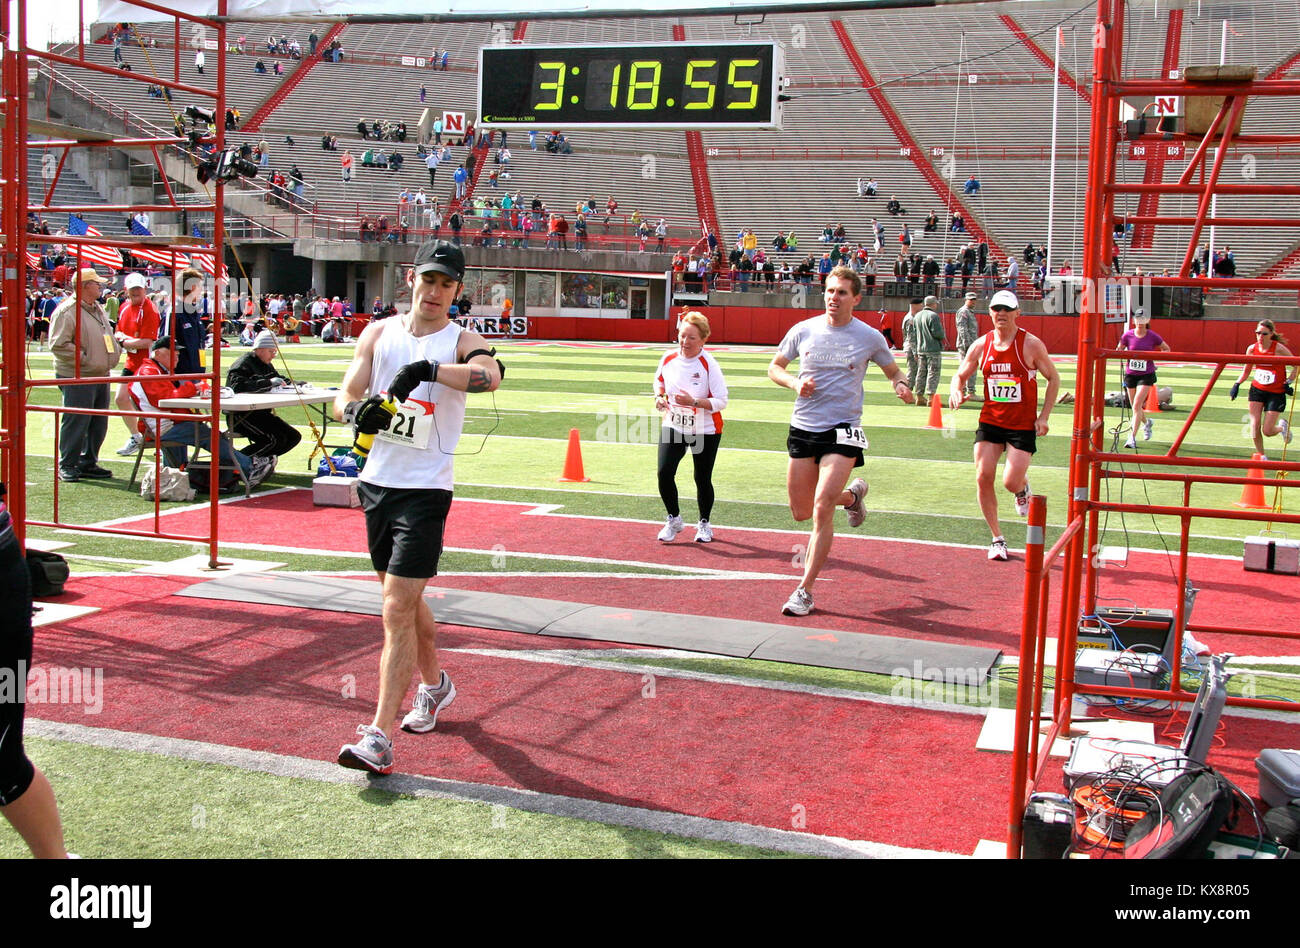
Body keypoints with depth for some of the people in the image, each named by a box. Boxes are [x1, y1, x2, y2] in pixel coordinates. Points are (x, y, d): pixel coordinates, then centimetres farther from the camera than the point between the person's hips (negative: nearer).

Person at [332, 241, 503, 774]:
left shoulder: (462, 342, -5)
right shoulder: (380, 333, 9)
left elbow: (490, 375, -28)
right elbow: (344, 396, 3)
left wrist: (425, 369, -41)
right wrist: (357, 410, -21)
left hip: (425, 490, -6)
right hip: (376, 482, 6)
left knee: (397, 609, -11)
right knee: (403, 598, 20)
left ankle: (379, 738, -11)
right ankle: (434, 684, 43)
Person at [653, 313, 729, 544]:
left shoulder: (708, 365, -17)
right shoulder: (669, 359, -4)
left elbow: (721, 401, -18)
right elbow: (659, 380, 18)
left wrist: (693, 401, -29)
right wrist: (659, 397, -2)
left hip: (705, 431, -3)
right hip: (673, 427, 3)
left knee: (702, 479, 4)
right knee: (664, 472, -12)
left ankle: (704, 524, 28)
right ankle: (674, 520, 10)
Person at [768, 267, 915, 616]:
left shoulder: (869, 338, -1)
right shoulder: (803, 330, 2)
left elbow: (893, 370, 15)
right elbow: (774, 367, 13)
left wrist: (902, 386, -8)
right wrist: (794, 383, -8)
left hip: (843, 430, -3)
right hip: (803, 427, 3)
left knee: (822, 509, -16)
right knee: (801, 512, 10)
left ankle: (805, 590, -6)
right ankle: (851, 494, 43)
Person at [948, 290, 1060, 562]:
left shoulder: (1031, 344, -7)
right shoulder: (981, 346, 1)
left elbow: (1053, 378, 2)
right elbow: (960, 376, 12)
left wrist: (1043, 416, -5)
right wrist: (956, 392, -12)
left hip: (1023, 426, -3)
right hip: (990, 421, 3)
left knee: (1011, 482, -12)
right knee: (983, 478, -7)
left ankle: (1023, 488, 29)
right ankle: (997, 539, 9)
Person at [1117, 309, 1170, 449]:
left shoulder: (1153, 336, -6)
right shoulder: (1127, 335, -4)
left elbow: (1166, 349, 8)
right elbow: (1118, 351, 9)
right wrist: (1127, 355, -11)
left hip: (1146, 375, -3)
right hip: (1130, 374, 3)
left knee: (1137, 405, -15)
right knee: (1135, 407, 14)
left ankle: (1132, 438, -13)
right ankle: (1146, 423, 47)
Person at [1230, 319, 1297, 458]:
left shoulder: (1279, 349, -16)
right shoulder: (1252, 349, -4)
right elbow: (1246, 370, 10)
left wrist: (1289, 382, -12)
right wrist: (1237, 384, -4)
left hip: (1276, 393, -3)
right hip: (1257, 389, 3)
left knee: (1267, 431, -4)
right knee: (1255, 426, -9)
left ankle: (1282, 426, 32)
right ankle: (1261, 456, 10)